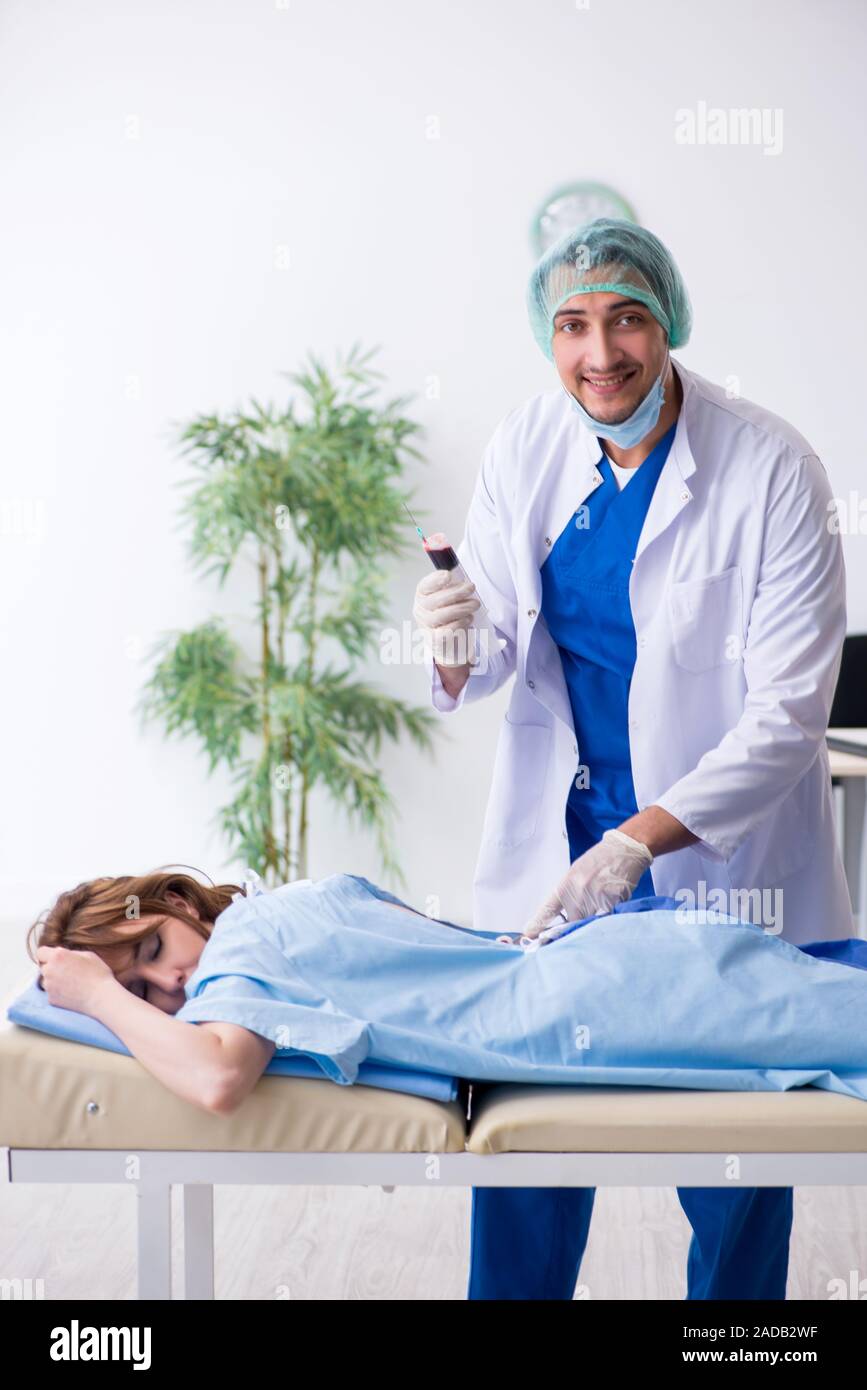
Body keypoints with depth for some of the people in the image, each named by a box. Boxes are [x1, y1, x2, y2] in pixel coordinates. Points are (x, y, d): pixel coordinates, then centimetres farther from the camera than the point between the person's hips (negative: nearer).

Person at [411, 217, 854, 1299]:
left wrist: (637, 846, -25)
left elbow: (788, 712, -17)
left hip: (723, 857, -3)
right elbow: (497, 659, 4)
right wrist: (456, 650, -20)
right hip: (555, 841, 3)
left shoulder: (772, 469, -15)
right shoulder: (522, 447, -2)